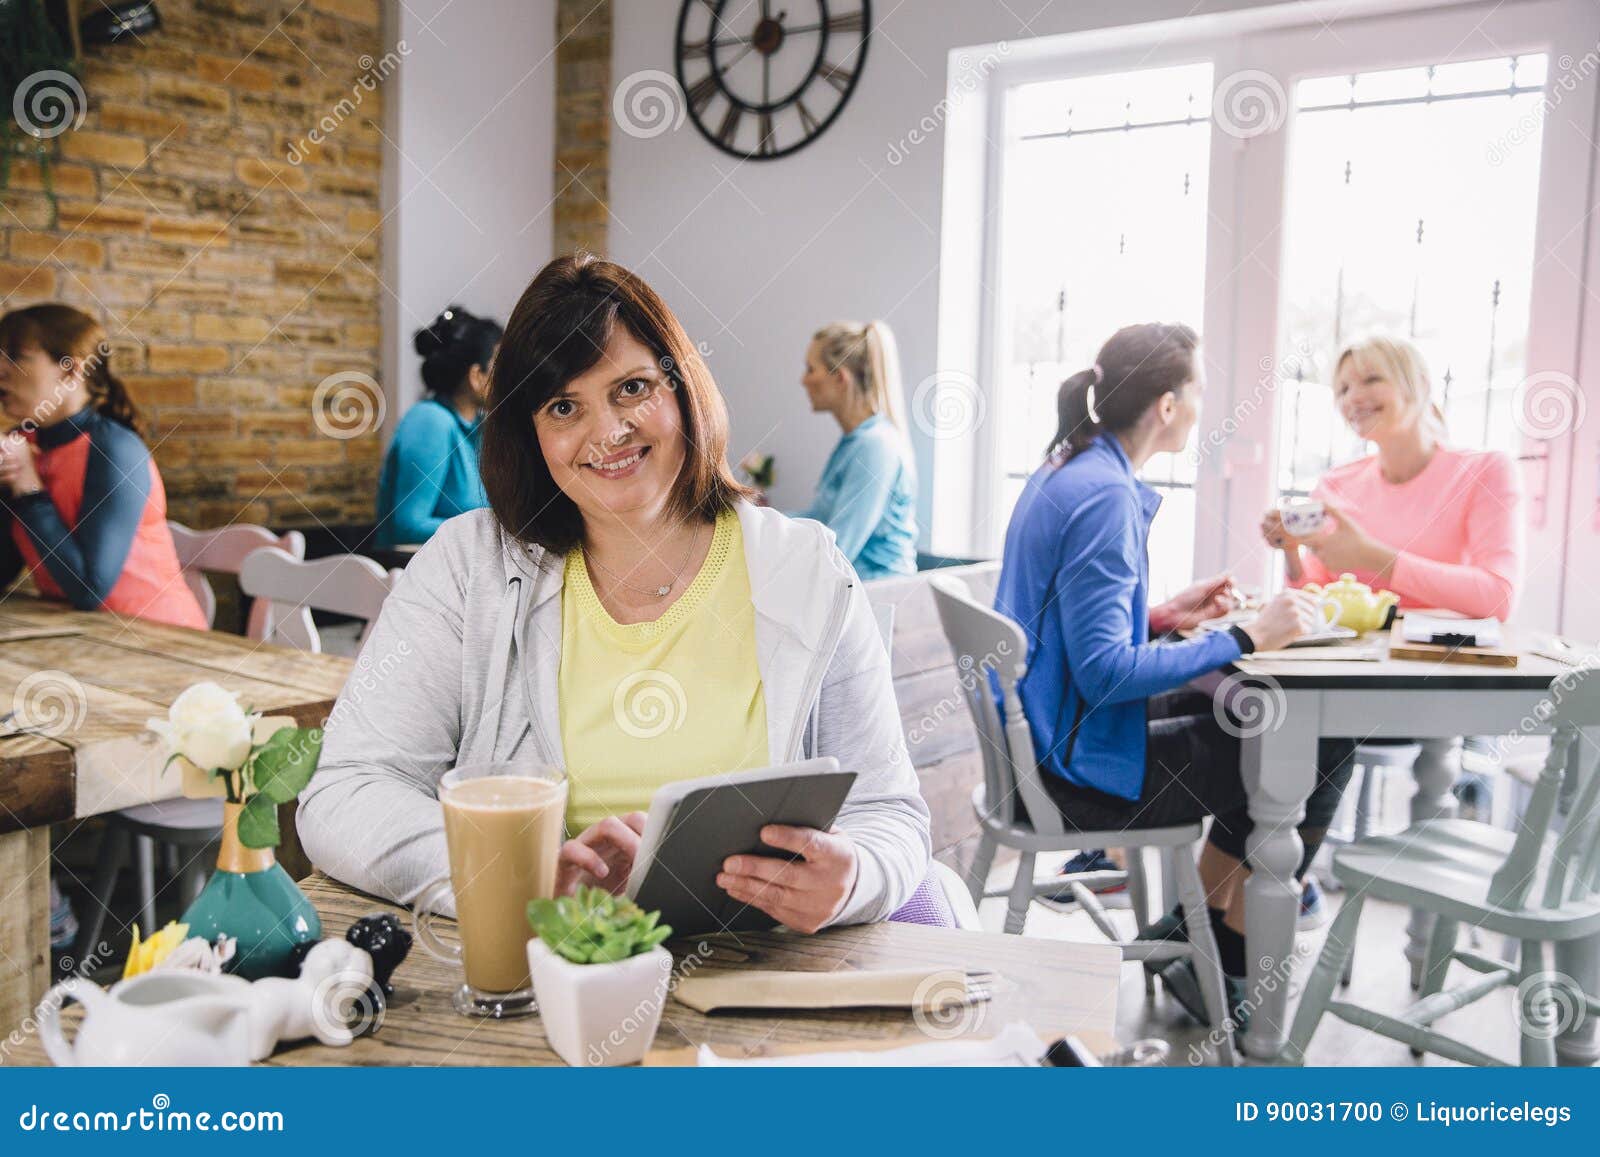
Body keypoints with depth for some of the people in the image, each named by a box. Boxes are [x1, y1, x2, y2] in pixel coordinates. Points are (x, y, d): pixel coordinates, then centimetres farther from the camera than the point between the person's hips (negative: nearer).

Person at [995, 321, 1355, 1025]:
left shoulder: (1067, 472, 9)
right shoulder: (1105, 496, -22)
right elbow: (1105, 671, -28)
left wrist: (1163, 616, 10)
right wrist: (1247, 637, -22)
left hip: (1055, 738, 10)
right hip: (1079, 764, -10)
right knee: (1321, 755, -3)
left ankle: (1195, 926, 27)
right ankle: (1224, 966, 11)